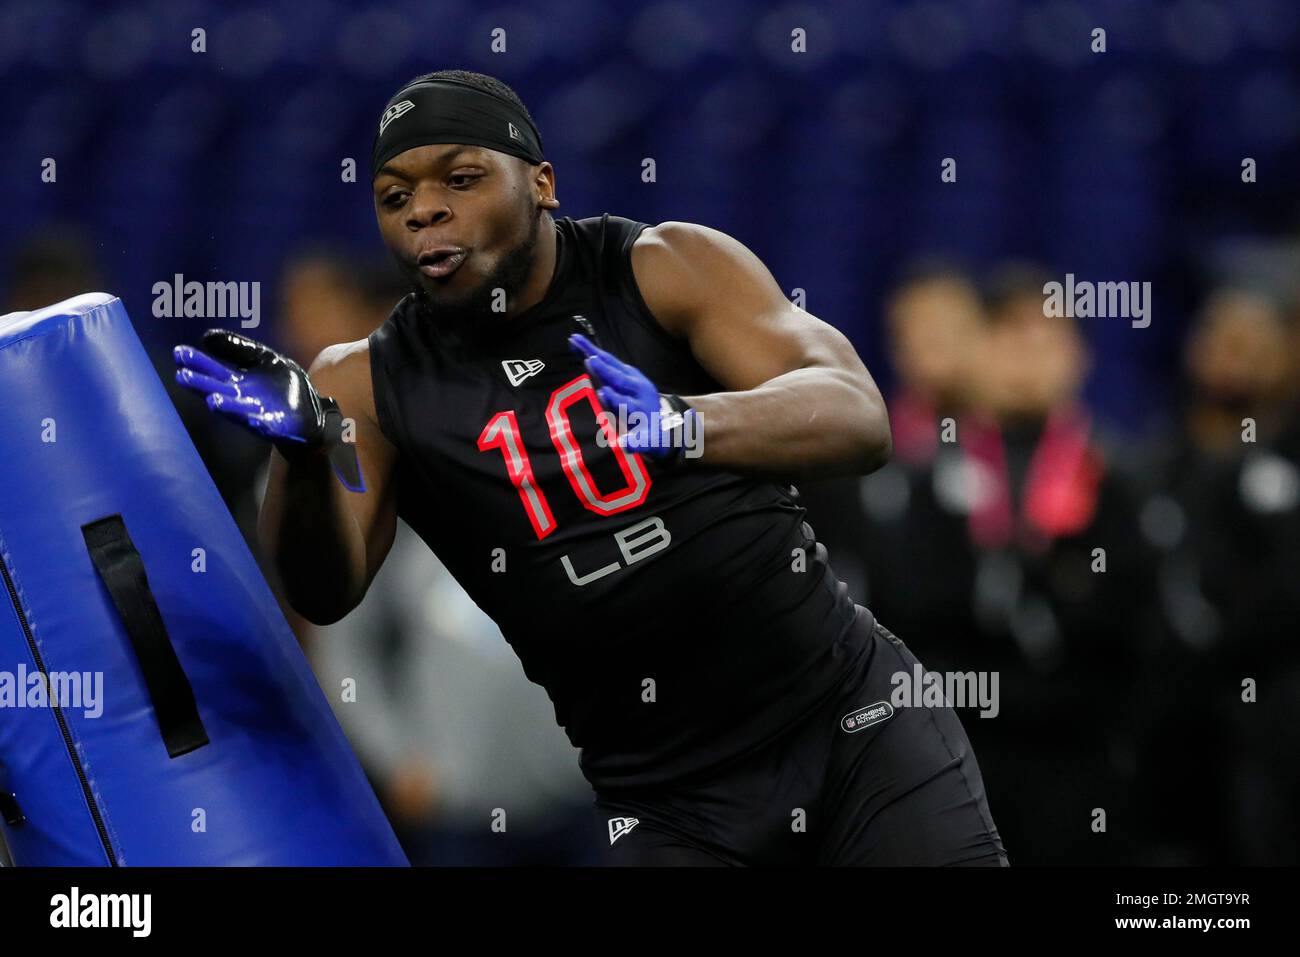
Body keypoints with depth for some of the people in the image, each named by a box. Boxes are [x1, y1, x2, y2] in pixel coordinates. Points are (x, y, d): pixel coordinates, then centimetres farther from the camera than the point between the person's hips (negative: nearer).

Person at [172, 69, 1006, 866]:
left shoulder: (666, 270, -7)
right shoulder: (370, 386, -2)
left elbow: (859, 418, -20)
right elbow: (326, 591, -15)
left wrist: (686, 425, -40)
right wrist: (303, 452, -36)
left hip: (854, 722, -1)